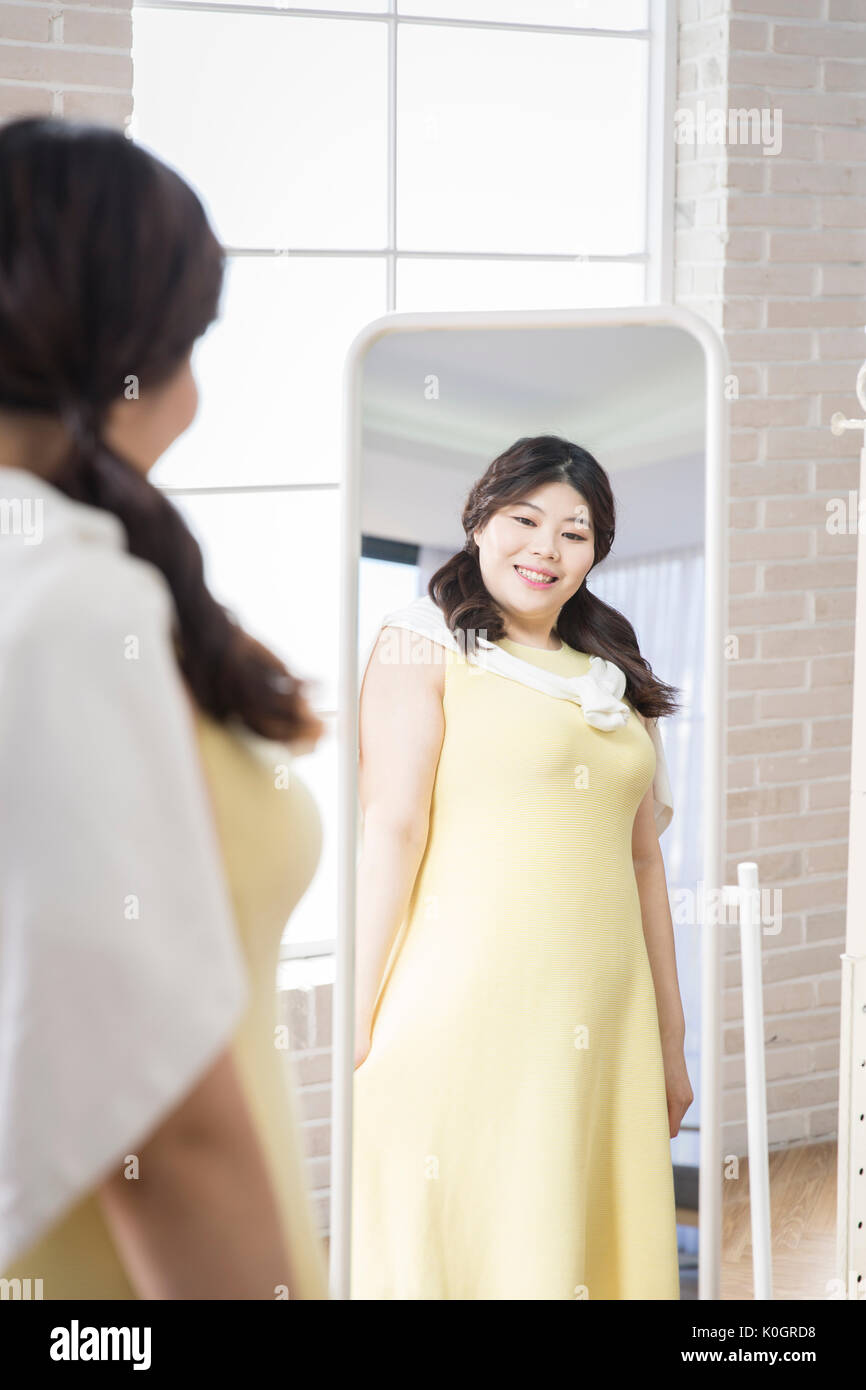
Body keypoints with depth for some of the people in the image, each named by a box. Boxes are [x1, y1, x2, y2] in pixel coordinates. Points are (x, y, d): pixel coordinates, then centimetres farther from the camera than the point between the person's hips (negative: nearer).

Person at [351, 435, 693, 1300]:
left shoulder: (613, 679, 20)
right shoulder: (424, 645, 2)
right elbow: (392, 830, -7)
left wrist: (669, 1039, 18)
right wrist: (355, 1019, -13)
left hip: (603, 1027, 6)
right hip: (464, 1014, -5)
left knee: (597, 1240, 3)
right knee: (451, 1240, -4)